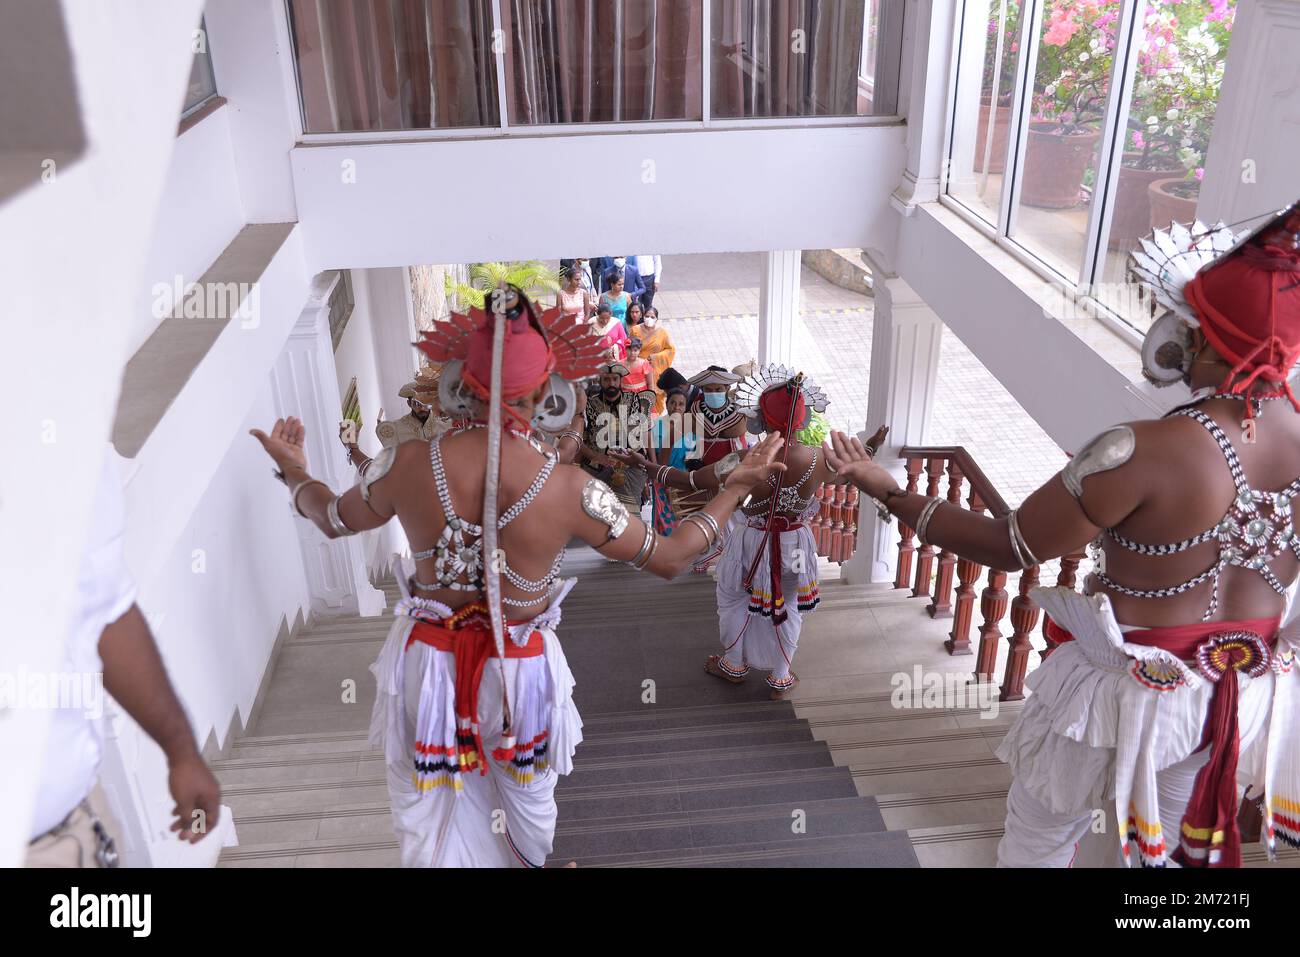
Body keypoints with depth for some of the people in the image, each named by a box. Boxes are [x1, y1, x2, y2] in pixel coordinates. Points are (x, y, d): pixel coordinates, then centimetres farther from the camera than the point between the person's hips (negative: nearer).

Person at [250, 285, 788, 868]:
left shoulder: (407, 465, -20)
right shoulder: (571, 491, -25)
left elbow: (333, 518, 1)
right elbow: (669, 559, -10)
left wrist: (294, 474, 23)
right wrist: (736, 489, 3)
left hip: (428, 661, 0)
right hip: (519, 669, 0)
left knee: (431, 803, 24)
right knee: (525, 797, 30)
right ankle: (523, 860, 56)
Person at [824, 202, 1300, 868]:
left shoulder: (1149, 453, -29)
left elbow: (1006, 547, -21)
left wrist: (887, 493, -13)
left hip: (1130, 689, -6)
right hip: (1246, 694, 6)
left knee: (1037, 838, 20)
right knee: (1158, 846, 28)